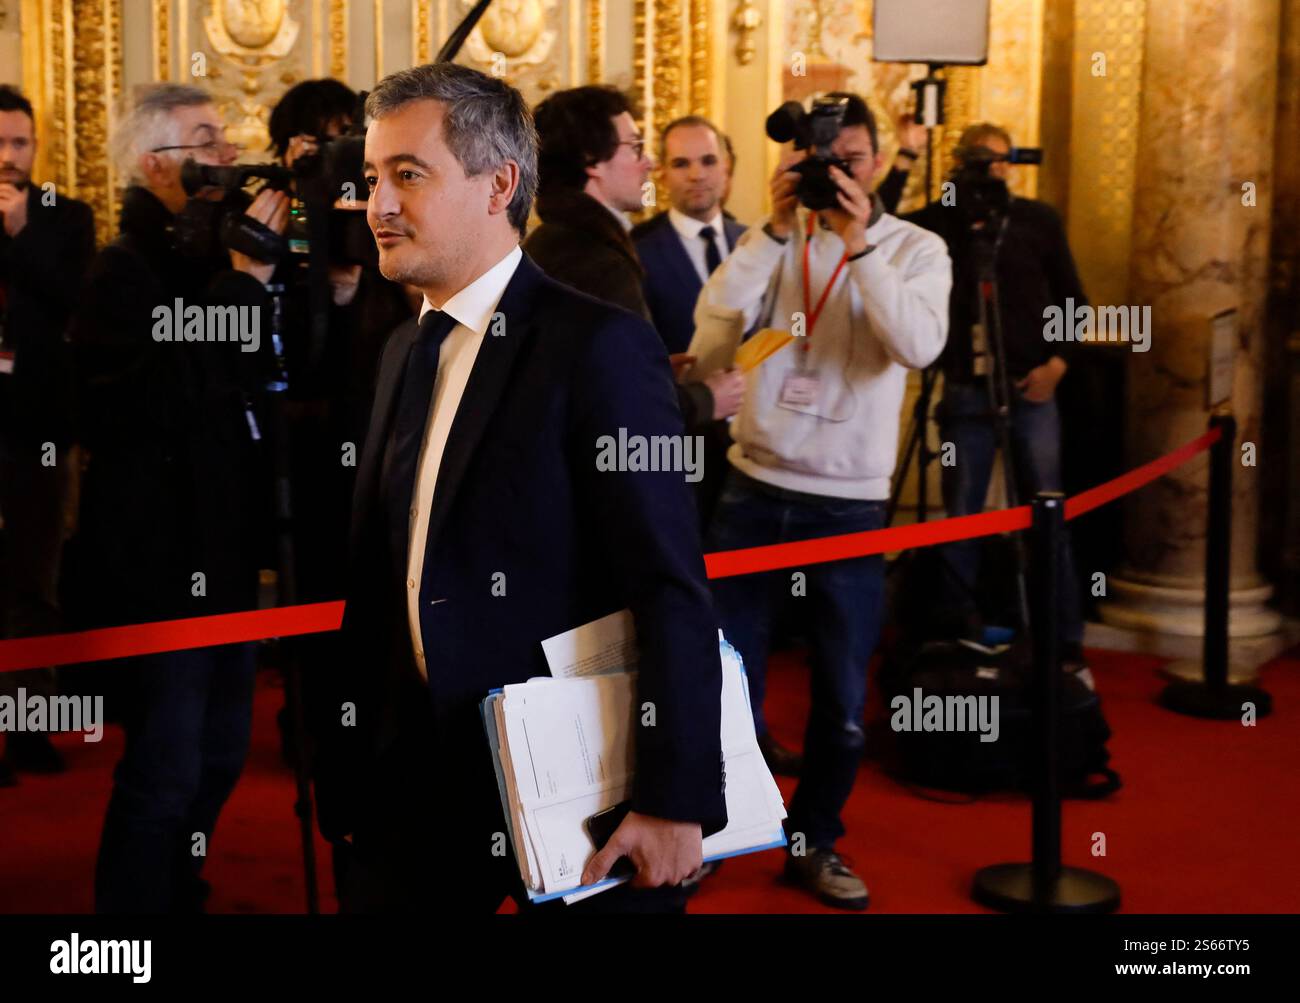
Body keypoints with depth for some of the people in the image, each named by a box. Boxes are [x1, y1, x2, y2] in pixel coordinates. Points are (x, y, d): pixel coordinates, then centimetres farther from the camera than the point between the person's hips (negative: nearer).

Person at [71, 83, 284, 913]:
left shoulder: (209, 258, 10)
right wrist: (249, 274, -25)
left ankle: (178, 894, 36)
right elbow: (183, 393, -28)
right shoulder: (127, 269, -15)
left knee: (220, 753, 18)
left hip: (222, 547, 9)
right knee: (165, 767, -1)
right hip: (162, 554, -9)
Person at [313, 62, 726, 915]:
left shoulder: (601, 344, -14)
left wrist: (676, 801, -20)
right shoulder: (407, 351, 10)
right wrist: (346, 770, 12)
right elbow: (379, 578, 12)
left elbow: (674, 593, -18)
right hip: (417, 776, 7)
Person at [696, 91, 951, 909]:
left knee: (843, 697, 8)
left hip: (850, 503, -1)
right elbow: (716, 322, -12)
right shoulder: (774, 239, 4)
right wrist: (778, 226, -15)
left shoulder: (917, 249, 0)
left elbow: (919, 346, -19)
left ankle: (814, 840, 26)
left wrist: (858, 243, -21)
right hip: (756, 488, 1)